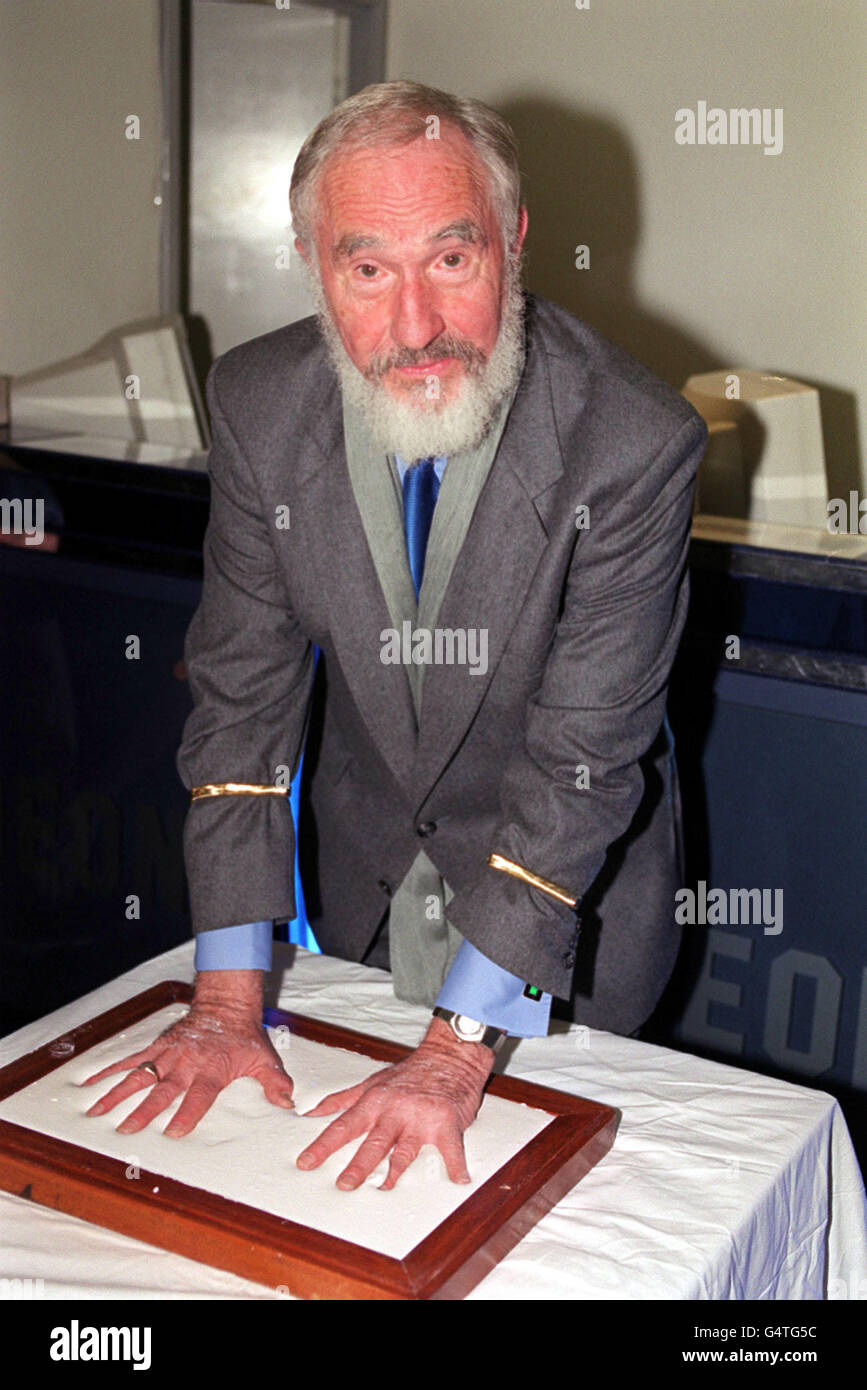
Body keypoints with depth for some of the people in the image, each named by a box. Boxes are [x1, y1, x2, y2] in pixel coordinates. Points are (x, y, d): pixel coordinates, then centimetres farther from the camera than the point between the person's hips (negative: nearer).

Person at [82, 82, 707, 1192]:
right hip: (363, 857, 3)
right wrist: (227, 999, -18)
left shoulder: (632, 444, -30)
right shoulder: (259, 404, -20)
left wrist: (457, 1054, -31)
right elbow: (242, 686, -15)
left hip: (566, 881, -3)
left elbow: (583, 756, -29)